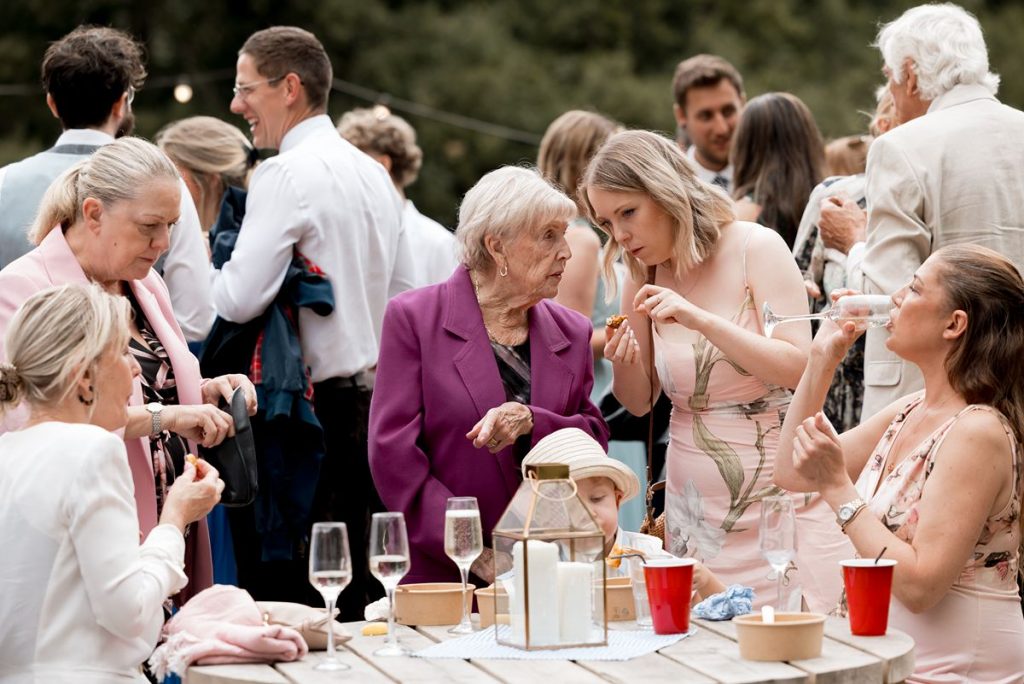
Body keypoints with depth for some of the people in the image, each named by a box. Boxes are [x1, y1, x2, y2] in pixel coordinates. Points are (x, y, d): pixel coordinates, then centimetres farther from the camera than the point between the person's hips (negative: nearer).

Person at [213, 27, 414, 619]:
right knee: (371, 576, 10)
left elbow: (239, 299, -19)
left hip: (324, 406, -9)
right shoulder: (372, 173, 15)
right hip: (381, 397, 9)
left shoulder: (286, 175, -12)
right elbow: (407, 295, 20)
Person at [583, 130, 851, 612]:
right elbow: (641, 402, 12)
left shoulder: (755, 248, -9)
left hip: (780, 493, -4)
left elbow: (798, 367, -16)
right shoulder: (644, 278, 5)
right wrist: (624, 364, -11)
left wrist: (701, 320, -24)